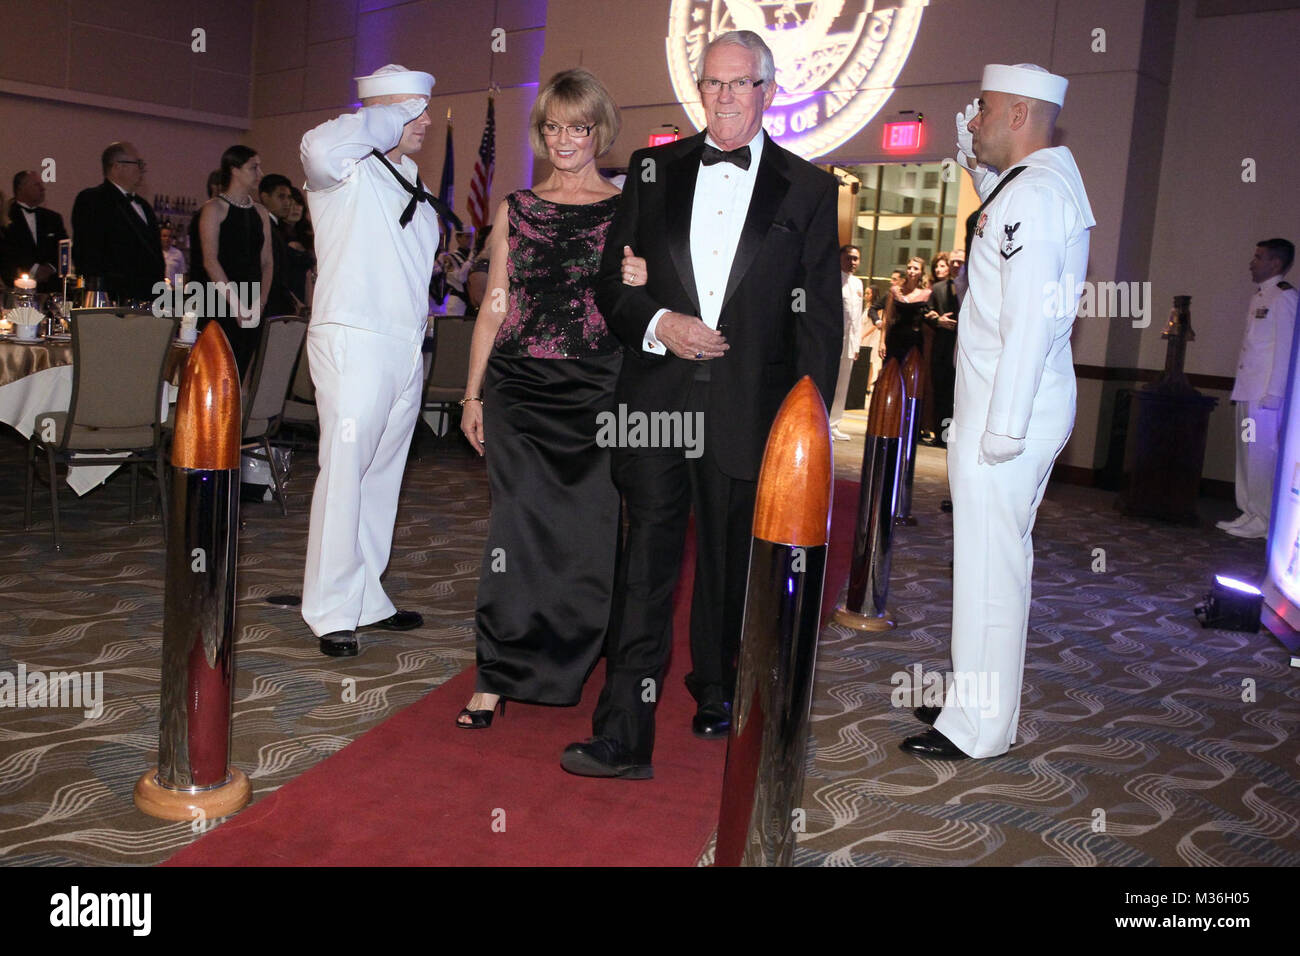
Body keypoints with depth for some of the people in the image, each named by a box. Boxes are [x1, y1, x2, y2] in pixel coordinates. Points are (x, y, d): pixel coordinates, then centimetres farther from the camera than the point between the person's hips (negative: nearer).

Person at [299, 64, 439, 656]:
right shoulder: (349, 172, -2)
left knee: (383, 475, 10)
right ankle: (331, 612, -4)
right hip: (354, 341, -8)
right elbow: (318, 146, -26)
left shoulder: (414, 190, 22)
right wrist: (390, 120, -12)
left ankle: (367, 600, 18)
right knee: (344, 472, -11)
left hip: (406, 351, 8)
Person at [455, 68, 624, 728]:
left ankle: (569, 665, 23)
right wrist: (473, 393, 8)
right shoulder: (515, 209, 13)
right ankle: (496, 678, 6)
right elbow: (494, 307, 13)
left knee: (589, 531, 1)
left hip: (597, 391, -1)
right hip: (519, 388, 1)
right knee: (516, 524, -2)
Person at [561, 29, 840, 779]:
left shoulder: (809, 189, 5)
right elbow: (612, 281, 10)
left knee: (731, 569, 13)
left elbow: (820, 317, 3)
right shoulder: (652, 170, 10)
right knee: (646, 566, -2)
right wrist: (657, 323, -10)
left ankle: (717, 698, 35)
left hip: (748, 411, 0)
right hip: (656, 400, 1)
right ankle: (624, 737, 3)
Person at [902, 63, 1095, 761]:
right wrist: (979, 162, 23)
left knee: (988, 568, -2)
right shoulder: (1055, 178, 15)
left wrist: (1001, 429, -22)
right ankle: (980, 698, 32)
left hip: (1008, 411, -11)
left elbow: (1030, 321, -24)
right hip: (1033, 406, 11)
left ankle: (977, 729, 10)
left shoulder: (1029, 194, -17)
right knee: (1001, 560, 18)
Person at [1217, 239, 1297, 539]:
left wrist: (1273, 393, -18)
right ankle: (1249, 513, 18)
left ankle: (1264, 521, -1)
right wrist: (1241, 388, 15)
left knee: (1262, 457, -6)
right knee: (1246, 455, 11)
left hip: (1266, 393, -9)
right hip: (1247, 391, 9)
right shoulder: (1258, 297, 19)